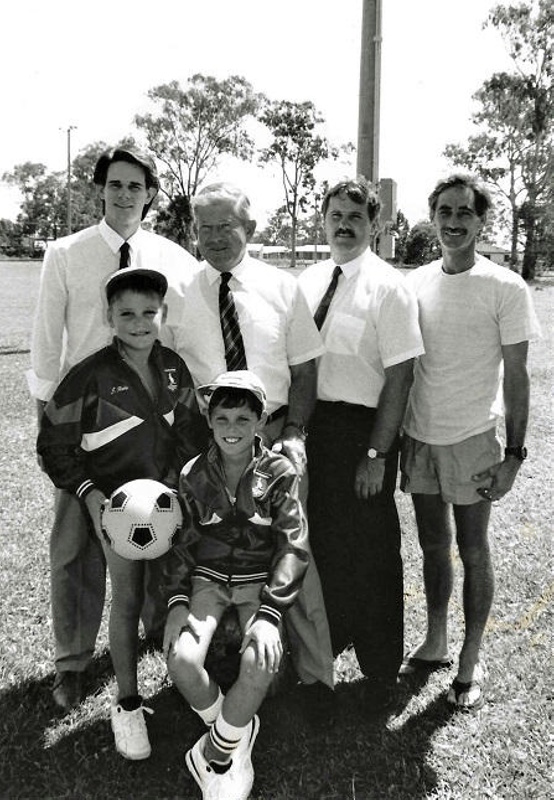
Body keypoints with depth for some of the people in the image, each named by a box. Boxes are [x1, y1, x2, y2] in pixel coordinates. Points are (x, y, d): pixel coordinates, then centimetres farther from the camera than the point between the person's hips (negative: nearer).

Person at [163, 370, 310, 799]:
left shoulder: (279, 472, -7)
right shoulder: (193, 474, 0)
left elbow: (294, 546, -12)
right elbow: (179, 542, 4)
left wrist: (269, 614, -23)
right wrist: (177, 602, -12)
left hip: (261, 580, -2)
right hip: (208, 576, 2)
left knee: (261, 663, -29)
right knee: (181, 658, -25)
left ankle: (213, 754, -2)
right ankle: (237, 734, 5)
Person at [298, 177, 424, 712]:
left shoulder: (388, 288, -10)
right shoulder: (308, 282, 7)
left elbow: (399, 376, -13)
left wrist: (377, 455, -16)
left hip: (363, 427, -5)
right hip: (311, 425, 6)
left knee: (370, 550, 7)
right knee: (323, 540, 19)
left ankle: (380, 668, 27)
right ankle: (331, 638, 43)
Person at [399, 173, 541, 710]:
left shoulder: (505, 288, -8)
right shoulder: (415, 283, 4)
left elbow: (516, 377, -6)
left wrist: (514, 454, -10)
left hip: (471, 441, -4)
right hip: (418, 438, 4)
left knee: (472, 552, 6)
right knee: (432, 546, 16)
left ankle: (471, 662, 22)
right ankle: (434, 643, 33)